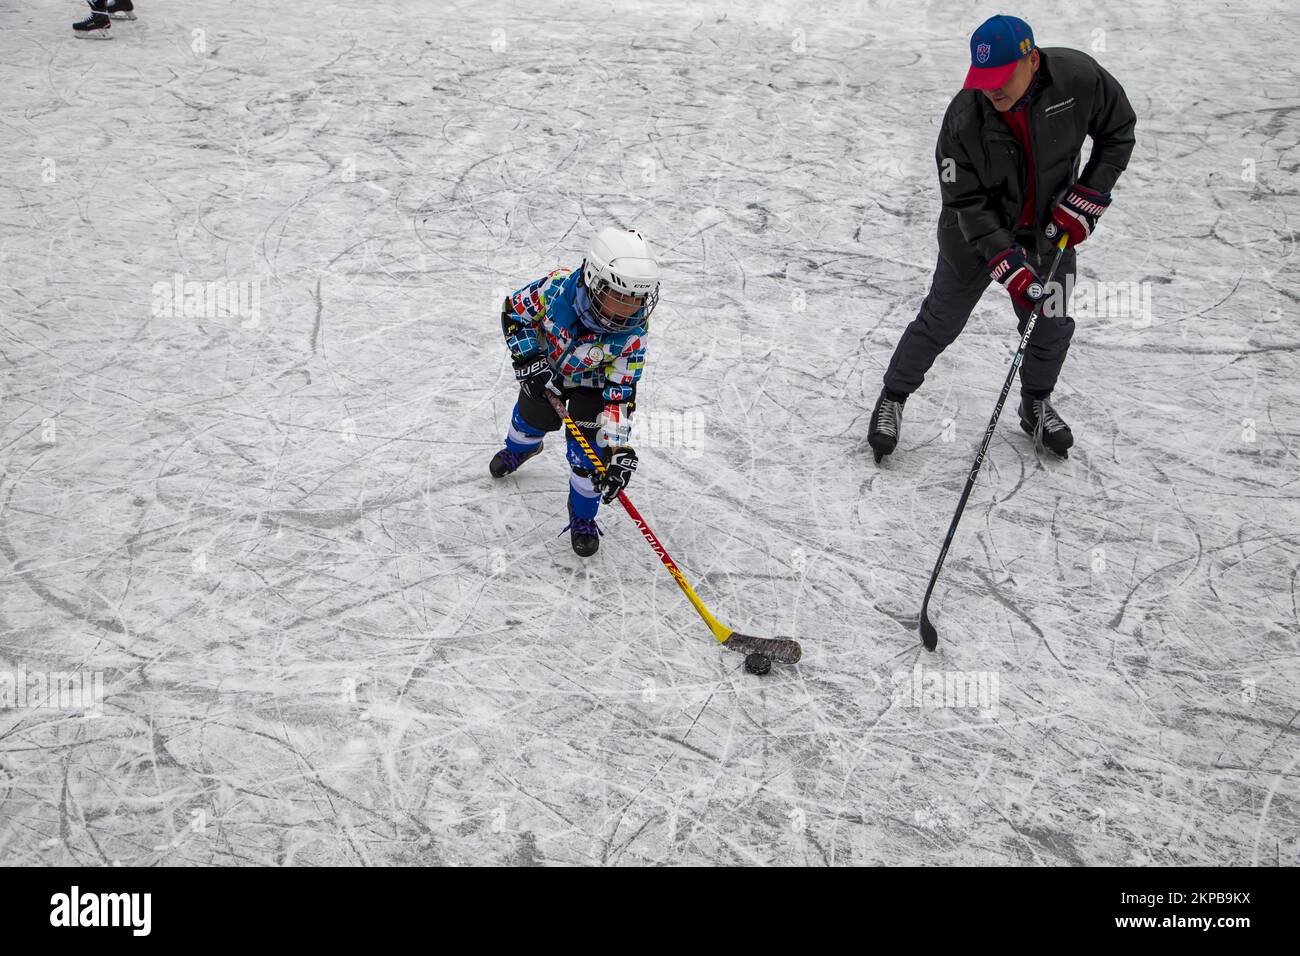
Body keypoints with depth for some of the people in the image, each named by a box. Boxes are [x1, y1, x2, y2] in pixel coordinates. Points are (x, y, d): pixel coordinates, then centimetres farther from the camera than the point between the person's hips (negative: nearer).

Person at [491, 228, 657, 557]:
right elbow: (514, 312, -20)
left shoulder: (633, 332, -36)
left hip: (593, 381, -1)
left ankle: (583, 517, 25)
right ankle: (518, 449, 64)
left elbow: (619, 394, -32)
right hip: (545, 366, 1)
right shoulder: (558, 287, -39)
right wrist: (530, 362, -26)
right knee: (533, 419, 24)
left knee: (589, 451, -4)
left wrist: (619, 450, -41)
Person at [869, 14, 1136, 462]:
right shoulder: (963, 119, -28)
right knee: (939, 323, 5)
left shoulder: (1078, 77, -23)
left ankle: (1035, 405, 39)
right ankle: (892, 400, 27)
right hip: (975, 233, -2)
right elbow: (967, 203, -22)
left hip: (1051, 229, 3)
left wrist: (1088, 198, -12)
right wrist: (1008, 264, -29)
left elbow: (1118, 131, -5)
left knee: (1051, 326, 11)